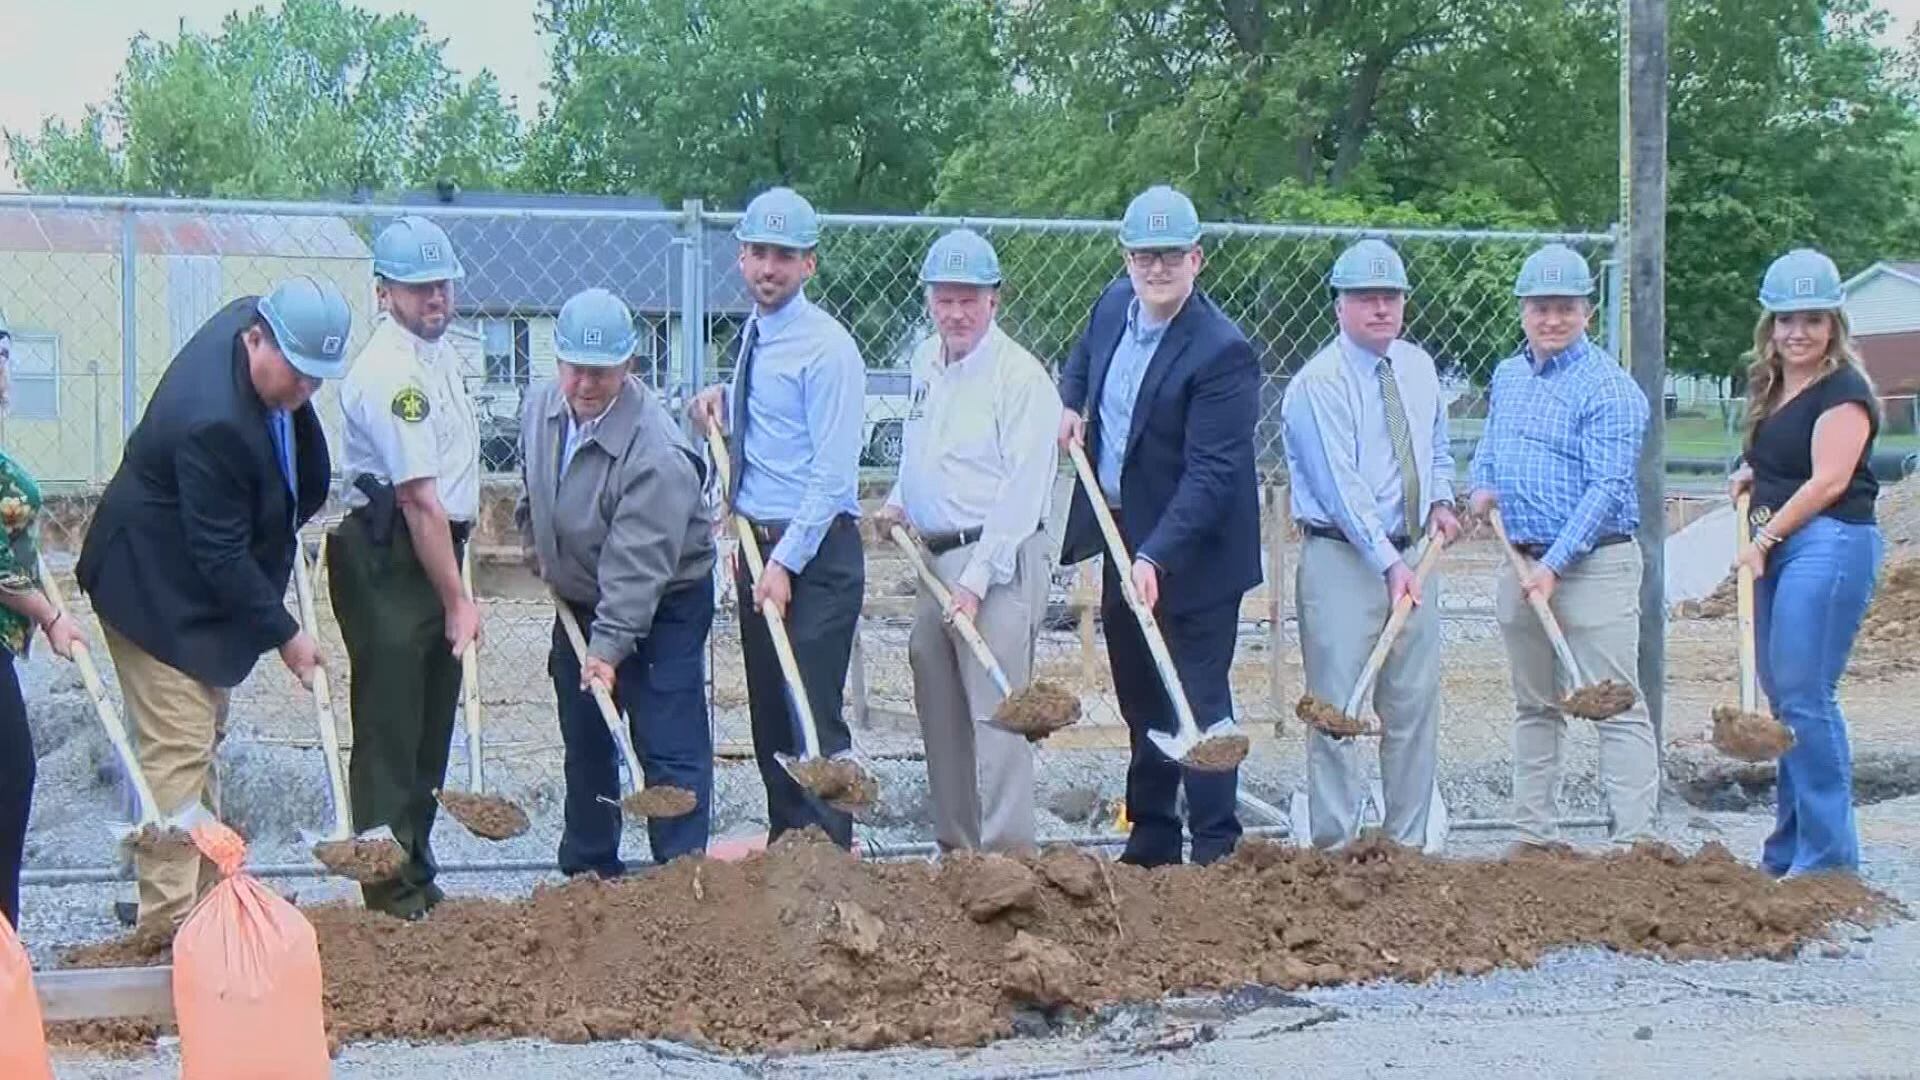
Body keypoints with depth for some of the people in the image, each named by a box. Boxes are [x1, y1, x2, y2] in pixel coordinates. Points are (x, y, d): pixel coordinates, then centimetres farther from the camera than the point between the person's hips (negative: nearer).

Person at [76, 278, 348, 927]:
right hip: (157, 594, -10)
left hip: (198, 589, 10)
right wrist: (284, 635, -20)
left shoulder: (251, 317, -8)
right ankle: (169, 922, -5)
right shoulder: (212, 421, -36)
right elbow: (221, 556, -28)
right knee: (178, 751, -10)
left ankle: (205, 895, 27)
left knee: (201, 742, 16)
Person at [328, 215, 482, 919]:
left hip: (435, 548, 10)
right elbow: (420, 499, -21)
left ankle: (417, 883, 25)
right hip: (389, 562, -10)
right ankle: (393, 899, 0)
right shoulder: (390, 373, -19)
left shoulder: (436, 346, 13)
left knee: (430, 728, 15)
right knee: (390, 729, -5)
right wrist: (457, 601, -20)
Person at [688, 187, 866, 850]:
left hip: (816, 553, -8)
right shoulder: (754, 337, 12)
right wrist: (721, 404, 8)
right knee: (768, 712, 14)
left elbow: (833, 474, -17)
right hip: (758, 546, 8)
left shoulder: (825, 347, -14)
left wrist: (786, 563, -19)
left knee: (812, 714, -8)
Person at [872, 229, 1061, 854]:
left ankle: (1006, 854, -12)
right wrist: (899, 501, 14)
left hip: (999, 562, -8)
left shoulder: (1020, 376, -12)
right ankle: (956, 847, 22)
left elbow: (1023, 491, -16)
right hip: (935, 556, 9)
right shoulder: (926, 361, 14)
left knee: (996, 712, -13)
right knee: (940, 713, 12)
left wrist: (977, 580, -19)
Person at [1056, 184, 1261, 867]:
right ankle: (1150, 845, 30)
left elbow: (1210, 474, -27)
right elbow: (1082, 357, 27)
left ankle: (1217, 854, 6)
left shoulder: (1222, 352, -22)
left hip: (1191, 552, -8)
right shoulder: (1115, 303, 2)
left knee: (1199, 705, -3)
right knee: (1141, 703, 17)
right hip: (1124, 537, 8)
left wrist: (1155, 558, -35)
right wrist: (1070, 404, 6)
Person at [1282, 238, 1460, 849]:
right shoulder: (1317, 384, -12)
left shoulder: (1418, 368, 10)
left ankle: (1407, 843, 18)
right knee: (1338, 707, -4)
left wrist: (1441, 502, 6)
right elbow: (1341, 486, -18)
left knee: (1414, 705, 9)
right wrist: (1389, 562, -24)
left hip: (1413, 553, 6)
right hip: (1343, 557, -6)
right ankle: (1335, 848, 3)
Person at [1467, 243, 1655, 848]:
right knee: (1534, 707, 14)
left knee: (1616, 707, -7)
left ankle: (1633, 840, -7)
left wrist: (1554, 565, -22)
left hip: (1593, 564, -8)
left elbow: (1608, 487, -17)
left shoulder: (1608, 388, -11)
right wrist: (1481, 488, 3)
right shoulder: (1507, 377, 13)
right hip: (1521, 565, 8)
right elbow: (1487, 449, 27)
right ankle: (1535, 837, 21)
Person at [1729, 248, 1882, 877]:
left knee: (1804, 697, -11)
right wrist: (1749, 476, 12)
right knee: (1781, 695, 9)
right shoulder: (1772, 390, 18)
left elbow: (1828, 480, -16)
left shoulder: (1843, 391, -9)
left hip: (1828, 545, -9)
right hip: (1778, 548, 9)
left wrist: (1765, 538, -14)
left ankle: (1827, 855, -6)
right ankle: (1791, 850, 16)